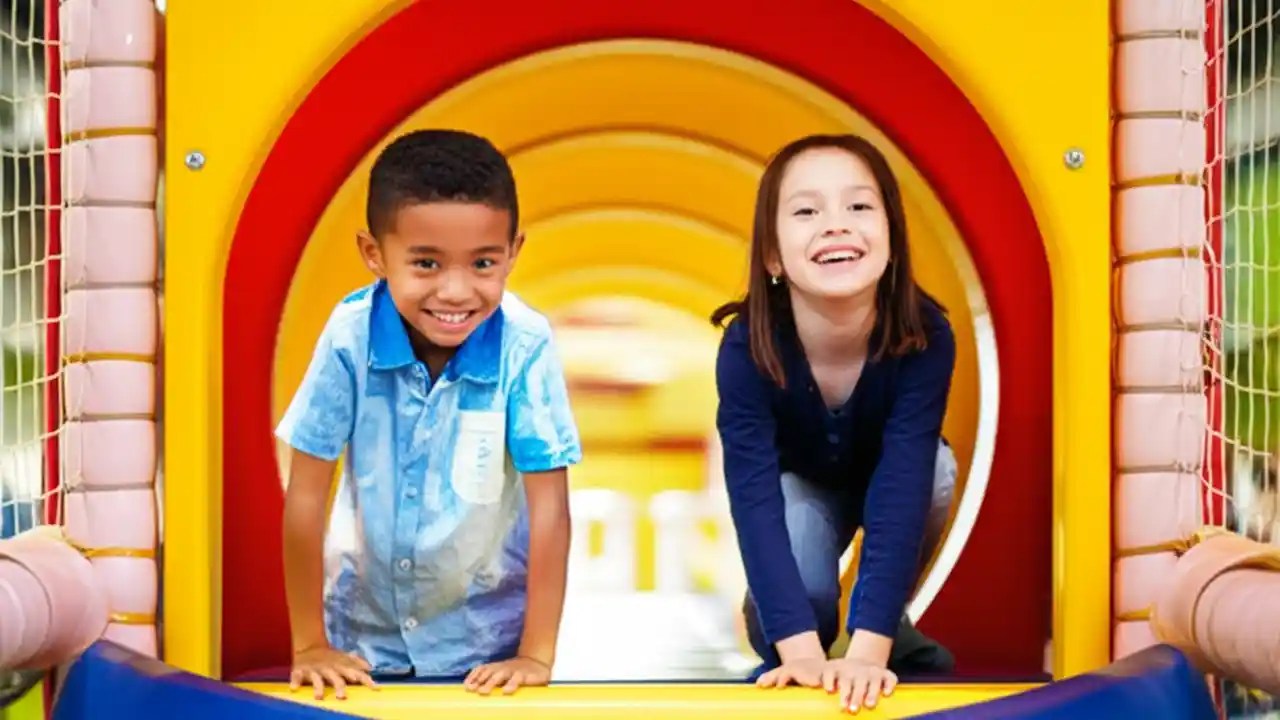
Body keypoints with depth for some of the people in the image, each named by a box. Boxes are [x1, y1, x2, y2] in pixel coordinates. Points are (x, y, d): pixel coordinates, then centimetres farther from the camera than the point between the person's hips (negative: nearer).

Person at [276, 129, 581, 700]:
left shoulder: (525, 344, -23)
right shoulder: (350, 333, -21)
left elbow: (549, 505, -17)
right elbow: (306, 493, -13)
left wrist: (538, 654, -18)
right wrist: (309, 644, -9)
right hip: (365, 629, 1)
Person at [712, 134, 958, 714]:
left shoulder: (924, 337, -37)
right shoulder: (747, 346, -36)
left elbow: (902, 493, -42)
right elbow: (755, 500, -40)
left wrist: (867, 649, -50)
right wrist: (800, 649, -50)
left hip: (889, 475, 1)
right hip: (801, 482, -1)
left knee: (933, 469, -33)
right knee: (804, 588, -29)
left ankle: (896, 638, -8)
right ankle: (777, 656, 7)